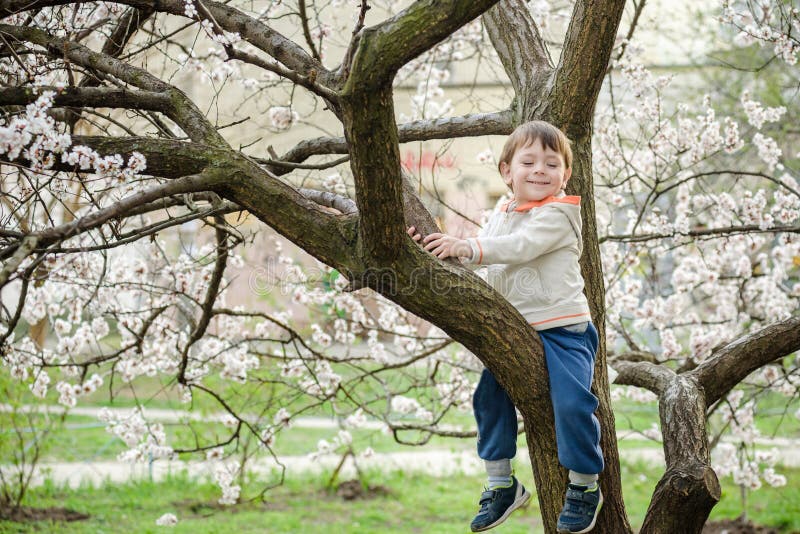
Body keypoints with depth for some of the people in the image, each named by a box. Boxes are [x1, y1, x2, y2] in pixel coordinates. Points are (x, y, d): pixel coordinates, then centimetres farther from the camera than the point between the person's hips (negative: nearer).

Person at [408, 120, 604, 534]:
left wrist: (466, 248, -32)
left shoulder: (558, 214, -11)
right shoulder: (499, 218, 14)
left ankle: (584, 486, 1)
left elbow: (519, 247, -25)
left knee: (572, 402, -19)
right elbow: (478, 262, 18)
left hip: (562, 328, -7)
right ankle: (501, 484, 21)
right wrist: (436, 247, 2)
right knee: (489, 396, 6)